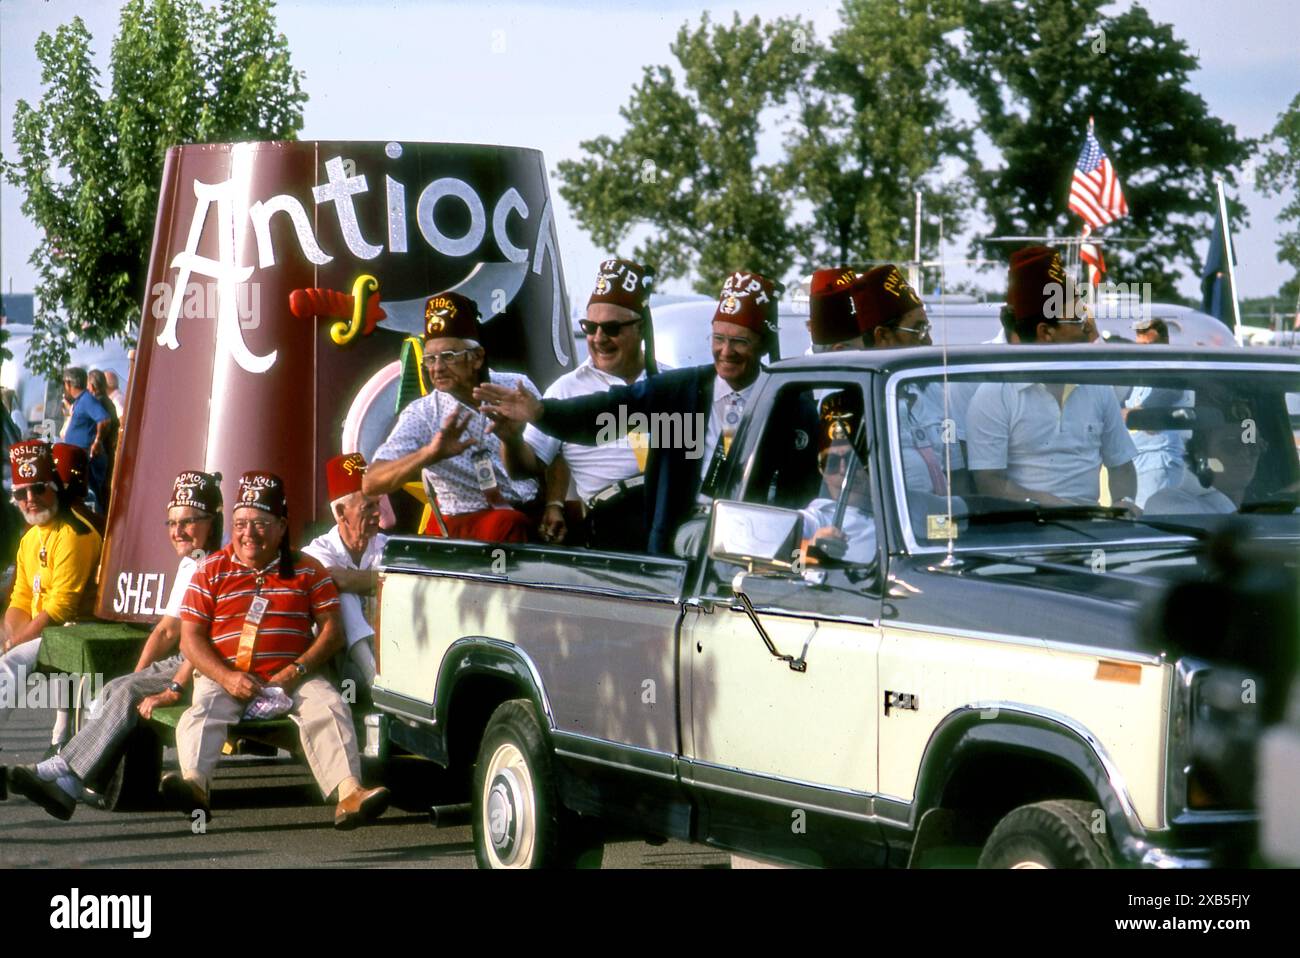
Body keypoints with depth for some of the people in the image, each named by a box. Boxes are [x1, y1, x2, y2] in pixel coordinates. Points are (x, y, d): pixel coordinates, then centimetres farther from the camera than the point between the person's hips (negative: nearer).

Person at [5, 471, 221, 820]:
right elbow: (168, 630, 21)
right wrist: (137, 677, 9)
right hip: (181, 661, 9)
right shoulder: (188, 565, 18)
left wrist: (174, 689, -25)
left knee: (127, 695, -23)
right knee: (117, 690, -12)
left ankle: (64, 778, -24)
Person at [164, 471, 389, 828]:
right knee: (203, 713, -31)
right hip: (223, 675, -1)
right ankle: (194, 783, -58)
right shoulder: (211, 571, 11)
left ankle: (349, 793, -45)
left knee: (329, 706, -27)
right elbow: (191, 637, 4)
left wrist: (297, 671, -12)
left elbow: (331, 630, 6)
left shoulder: (306, 571, 12)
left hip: (290, 677, 1)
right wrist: (226, 678, -14)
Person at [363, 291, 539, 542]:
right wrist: (430, 454, -31)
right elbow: (370, 484, -16)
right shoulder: (422, 415, -5)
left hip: (534, 511, 3)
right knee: (506, 523, -34)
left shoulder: (517, 388, 2)